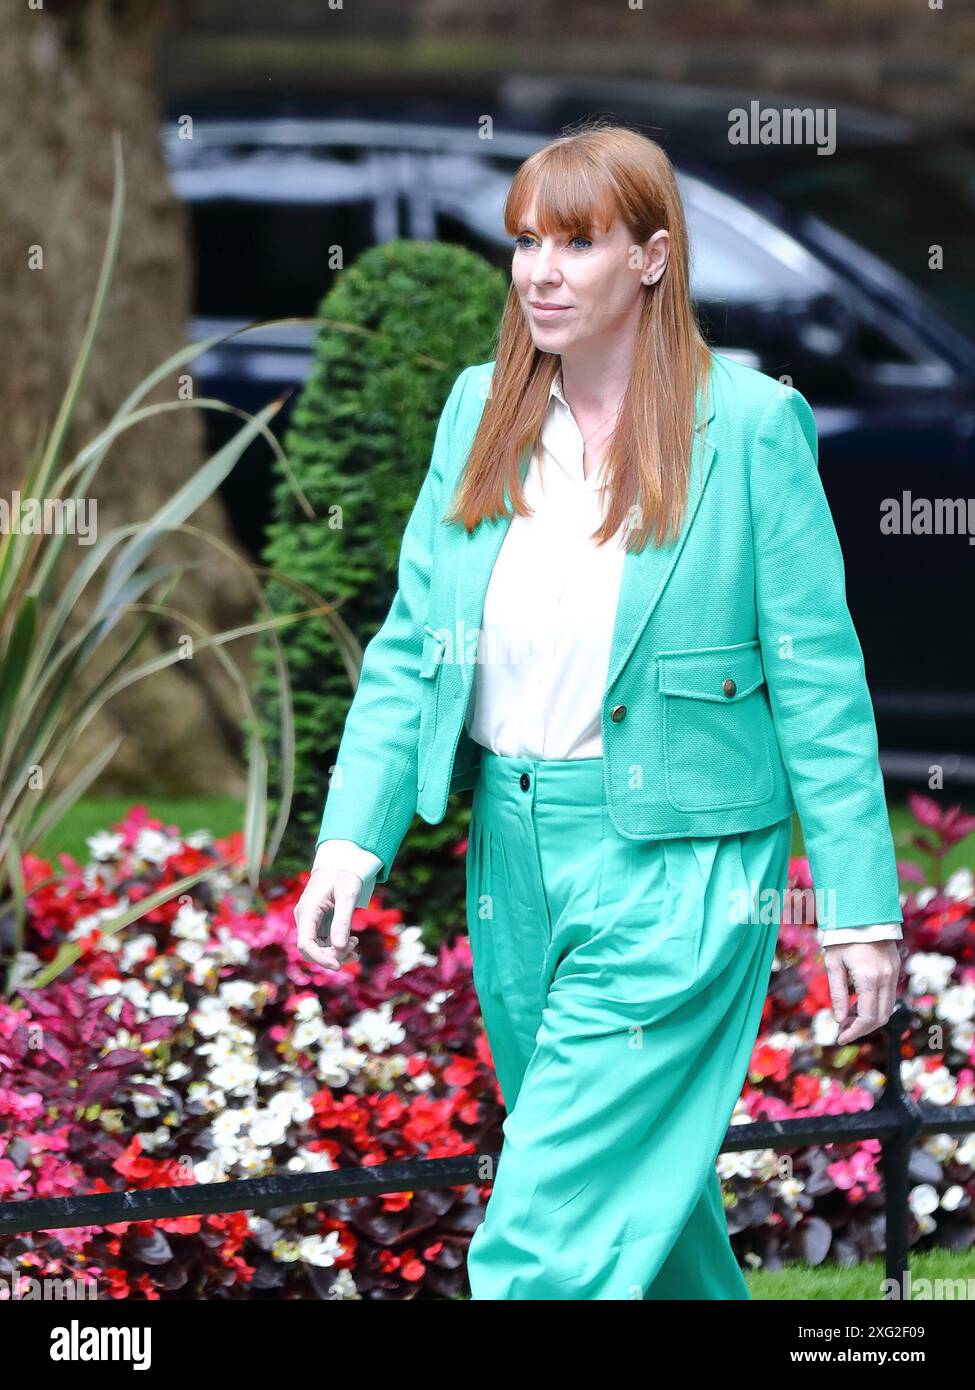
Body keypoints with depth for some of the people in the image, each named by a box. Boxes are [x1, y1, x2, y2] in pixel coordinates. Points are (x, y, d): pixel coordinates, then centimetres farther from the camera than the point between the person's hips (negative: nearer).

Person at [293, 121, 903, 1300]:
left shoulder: (749, 425, -10)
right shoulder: (480, 411, 5)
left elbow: (817, 674, -8)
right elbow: (410, 641, 7)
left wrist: (858, 904, -9)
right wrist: (350, 841, -2)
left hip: (673, 871, -6)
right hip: (513, 851, 6)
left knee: (549, 1235, -12)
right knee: (639, 1187, 19)